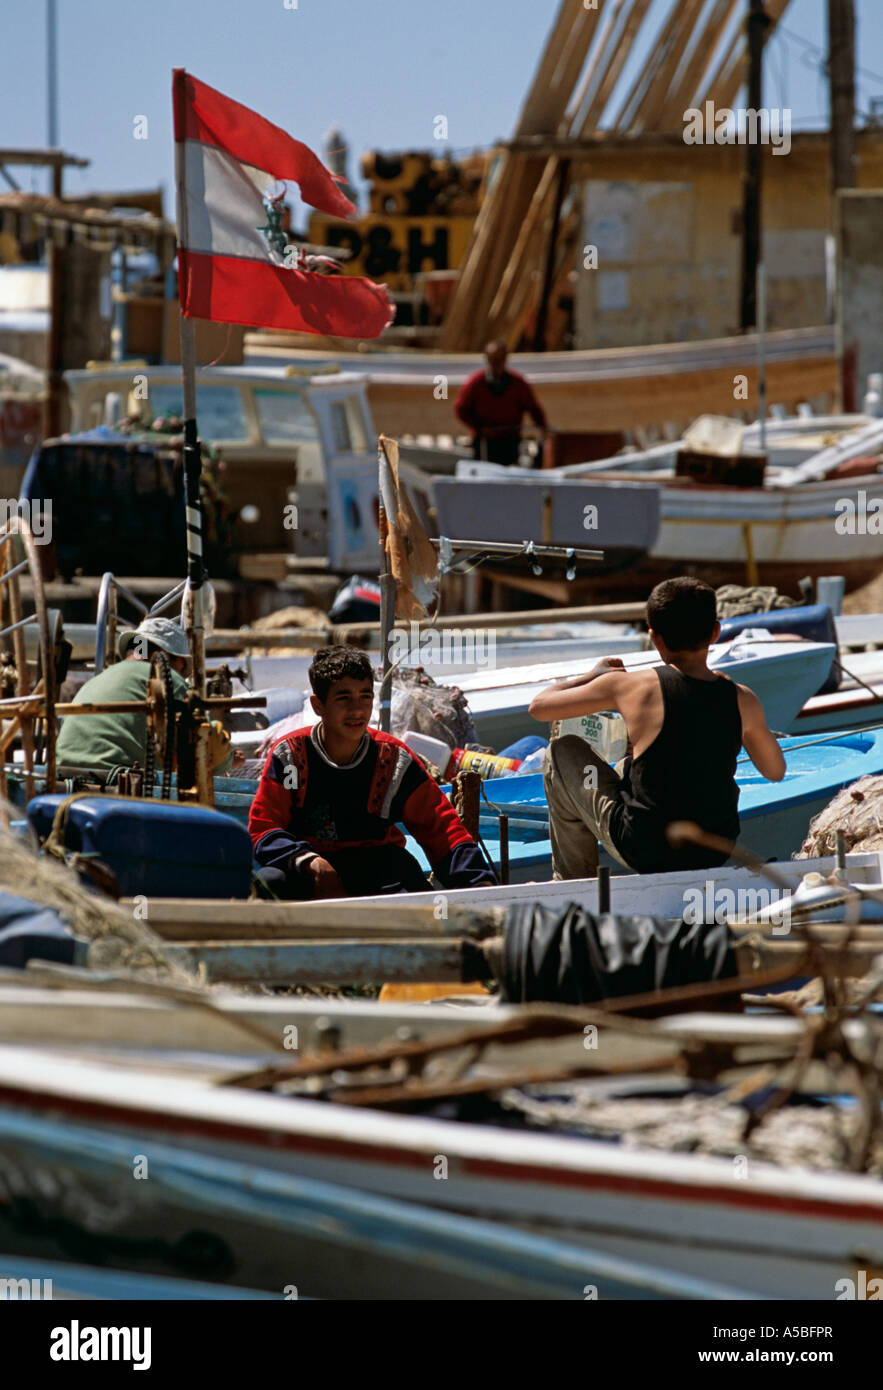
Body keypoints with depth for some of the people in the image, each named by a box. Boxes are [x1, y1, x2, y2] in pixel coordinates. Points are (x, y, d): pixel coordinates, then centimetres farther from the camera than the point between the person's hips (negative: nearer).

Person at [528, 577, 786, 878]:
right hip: (714, 857, 4)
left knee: (563, 751, 18)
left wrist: (593, 676, 15)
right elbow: (776, 771, 8)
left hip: (646, 852, -4)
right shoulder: (741, 700, -9)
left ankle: (574, 883, 29)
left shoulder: (631, 687, -16)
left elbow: (539, 706, -3)